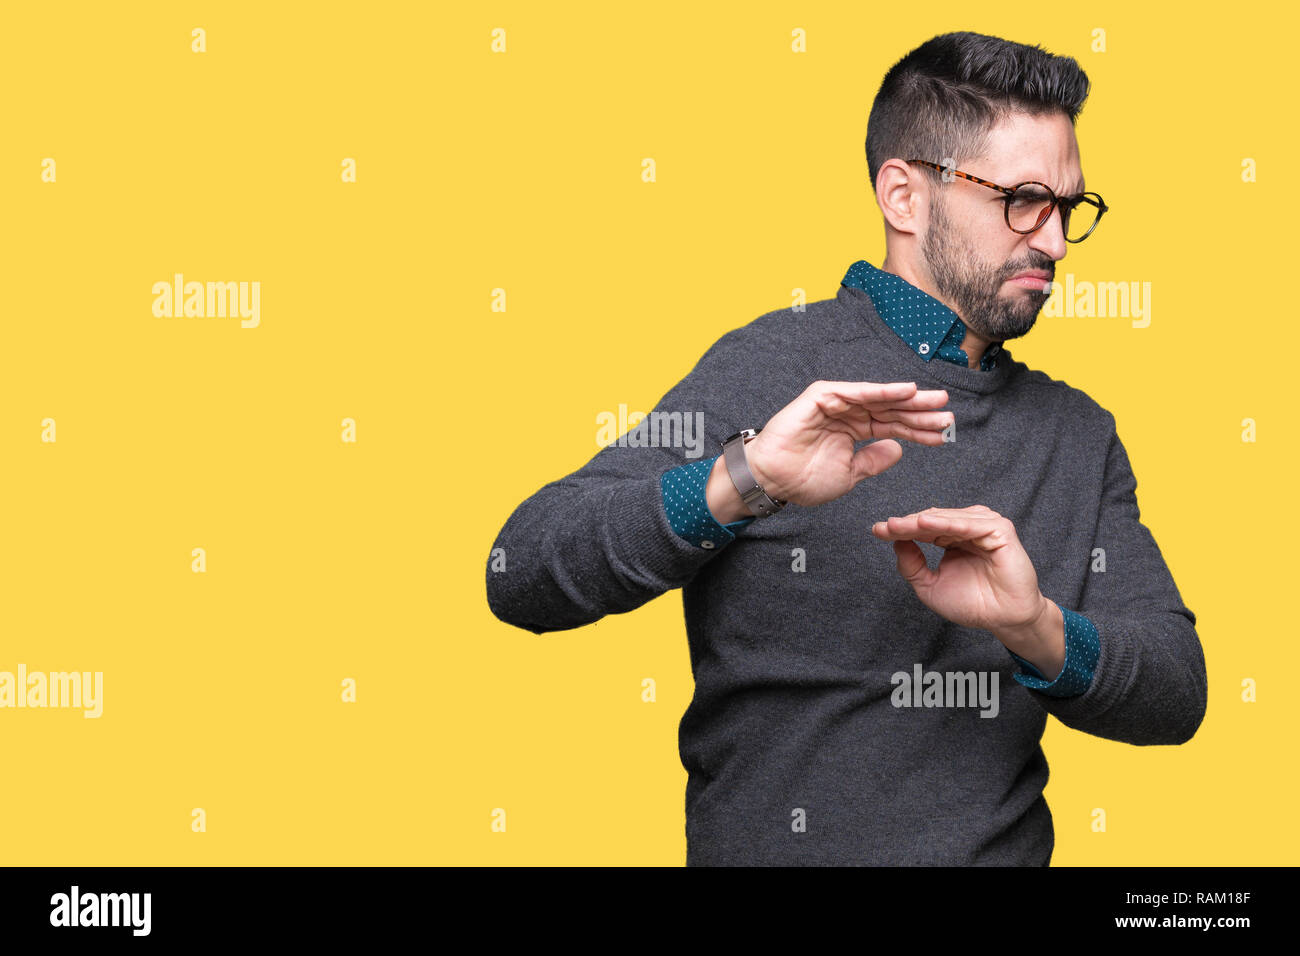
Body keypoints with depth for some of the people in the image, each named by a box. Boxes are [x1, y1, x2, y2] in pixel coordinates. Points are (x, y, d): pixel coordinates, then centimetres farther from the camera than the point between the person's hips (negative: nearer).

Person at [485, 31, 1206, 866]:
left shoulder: (1080, 434, 12)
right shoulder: (772, 368, -3)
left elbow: (1177, 695, 4)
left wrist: (1043, 634, -15)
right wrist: (735, 484, -25)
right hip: (764, 843, -3)